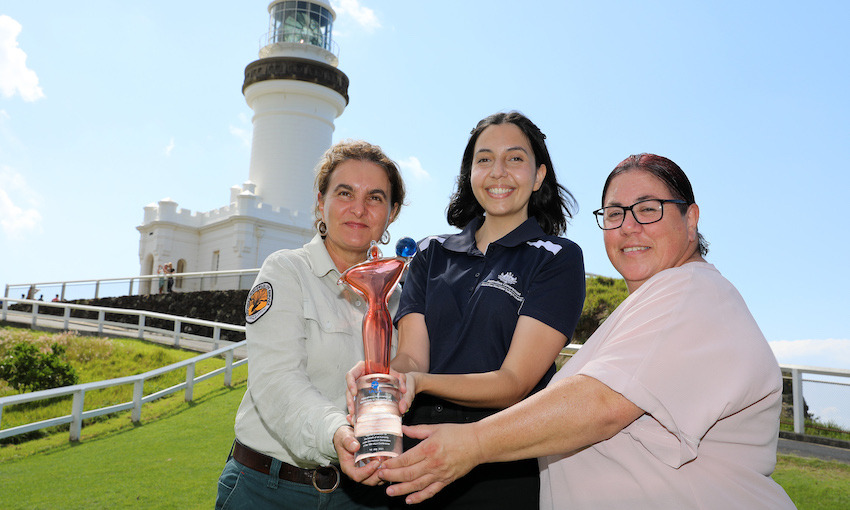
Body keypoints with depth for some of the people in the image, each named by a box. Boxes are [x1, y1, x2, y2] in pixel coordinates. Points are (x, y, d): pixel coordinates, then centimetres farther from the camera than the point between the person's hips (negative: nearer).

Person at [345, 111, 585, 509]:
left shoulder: (559, 259, -4)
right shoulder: (431, 254, 9)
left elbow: (514, 382, -13)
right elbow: (411, 357, -2)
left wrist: (419, 381, -30)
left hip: (506, 474, -3)